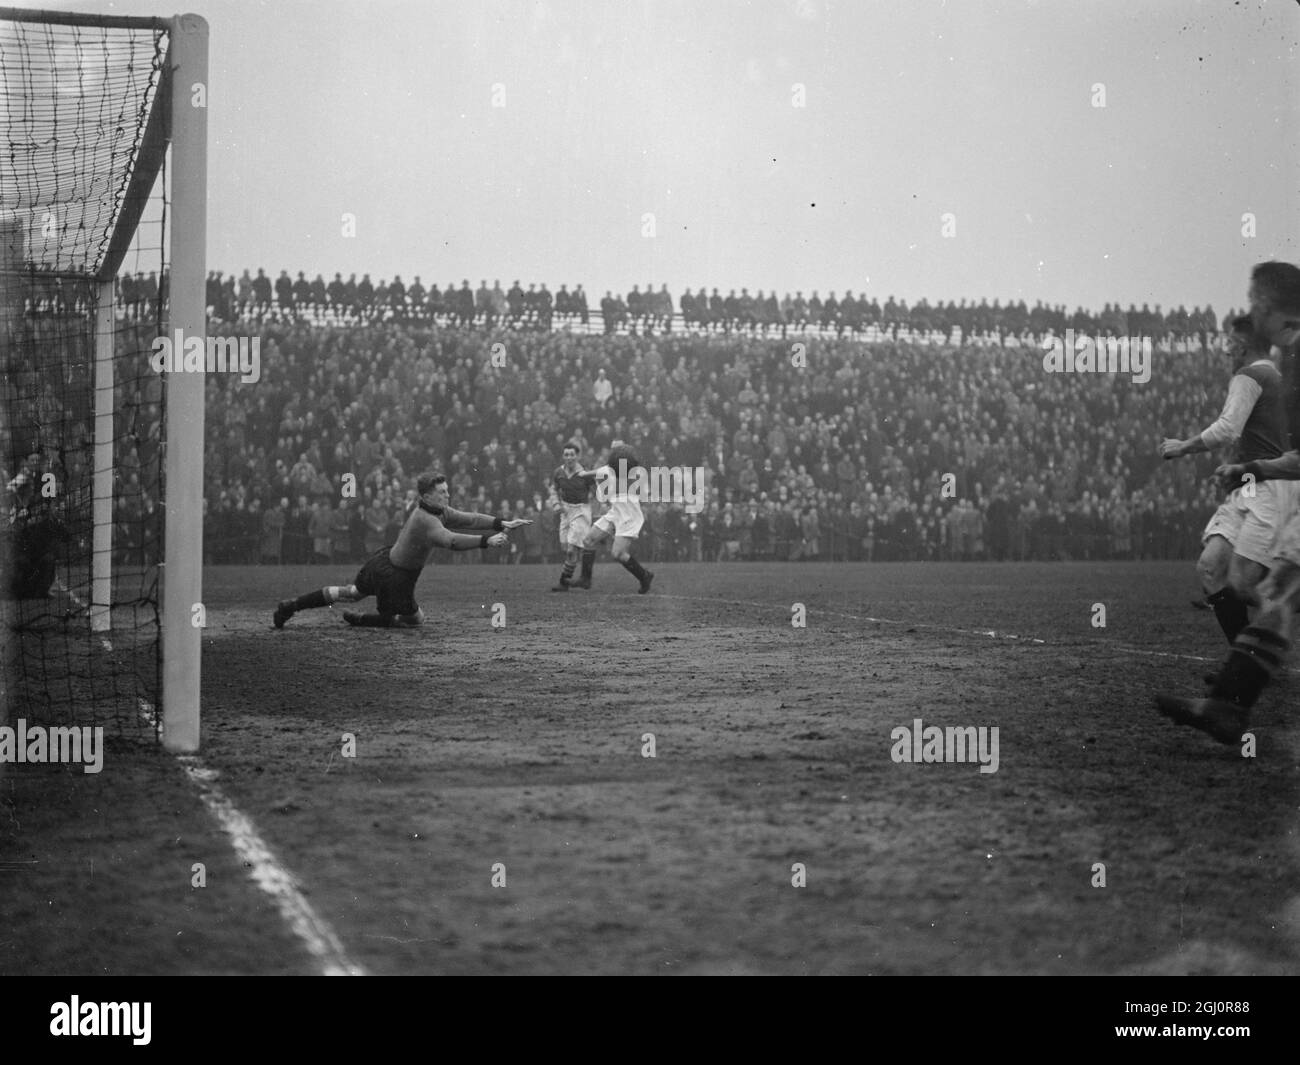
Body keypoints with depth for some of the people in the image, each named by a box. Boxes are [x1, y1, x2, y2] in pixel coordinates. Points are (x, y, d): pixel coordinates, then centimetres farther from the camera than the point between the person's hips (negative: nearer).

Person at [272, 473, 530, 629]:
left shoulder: (438, 510, -2)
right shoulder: (426, 521, -32)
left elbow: (468, 518, -3)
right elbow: (451, 541, -45)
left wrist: (503, 524, -11)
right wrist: (487, 541, -46)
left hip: (382, 560, 10)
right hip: (395, 578, -9)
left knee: (350, 593, 28)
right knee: (416, 619, 12)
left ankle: (291, 606, 29)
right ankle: (358, 620, 18)